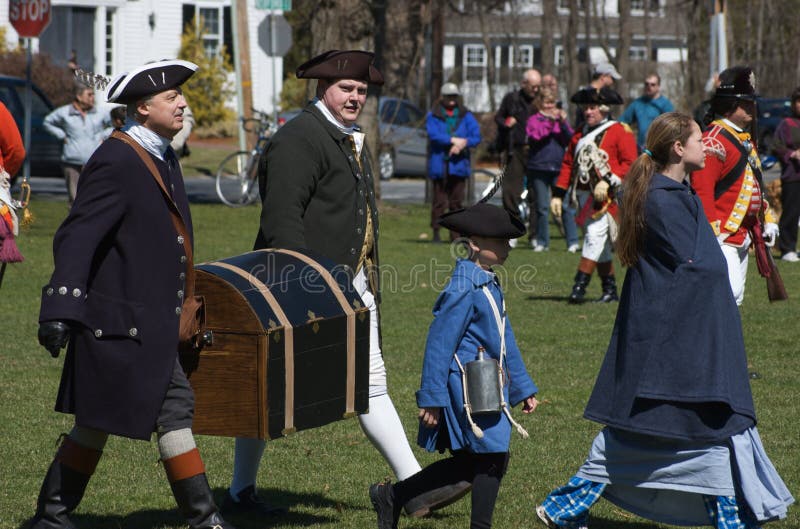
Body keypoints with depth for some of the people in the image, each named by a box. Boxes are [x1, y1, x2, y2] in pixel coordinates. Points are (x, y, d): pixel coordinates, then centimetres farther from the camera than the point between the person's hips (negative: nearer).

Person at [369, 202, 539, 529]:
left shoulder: (490, 286, 14)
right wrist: (431, 399, -17)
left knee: (468, 463, 12)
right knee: (493, 456, -7)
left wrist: (523, 389, 23)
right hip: (467, 387, -10)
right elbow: (439, 343, -17)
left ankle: (391, 495, 23)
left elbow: (504, 340, 22)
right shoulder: (463, 289, -16)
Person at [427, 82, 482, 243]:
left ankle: (456, 234, 7)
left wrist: (462, 144, -16)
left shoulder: (466, 116, 11)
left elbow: (476, 136, 1)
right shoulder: (433, 116, 5)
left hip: (459, 164, 2)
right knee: (439, 200, -2)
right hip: (439, 164, -2)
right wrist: (453, 140, -19)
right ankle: (436, 232, 4)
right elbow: (433, 134, -13)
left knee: (457, 202, 3)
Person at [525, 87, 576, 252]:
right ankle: (542, 242, 14)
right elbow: (535, 136, -13)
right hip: (539, 168, -1)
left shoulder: (560, 117, 11)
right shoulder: (534, 120, 7)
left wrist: (563, 123, -11)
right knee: (542, 207, 3)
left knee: (566, 205, -8)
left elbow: (569, 140, 3)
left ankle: (573, 242, -7)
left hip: (559, 168, 1)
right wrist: (550, 121, -20)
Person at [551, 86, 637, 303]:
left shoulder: (620, 131, -2)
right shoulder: (580, 134, 16)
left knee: (595, 236, -16)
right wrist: (558, 194, 11)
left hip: (607, 195, -7)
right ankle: (610, 289, 17)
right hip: (583, 195, 7)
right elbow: (568, 164, 17)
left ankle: (580, 285, -19)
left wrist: (608, 181, -21)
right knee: (600, 244, 10)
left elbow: (630, 163, -10)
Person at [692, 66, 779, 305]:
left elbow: (755, 186, 26)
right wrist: (712, 230, -26)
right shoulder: (714, 140, -15)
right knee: (728, 293, -18)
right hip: (722, 237, -10)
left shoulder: (745, 139, 17)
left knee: (735, 298, 12)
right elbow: (701, 190, -22)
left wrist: (767, 220, 18)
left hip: (742, 237, 10)